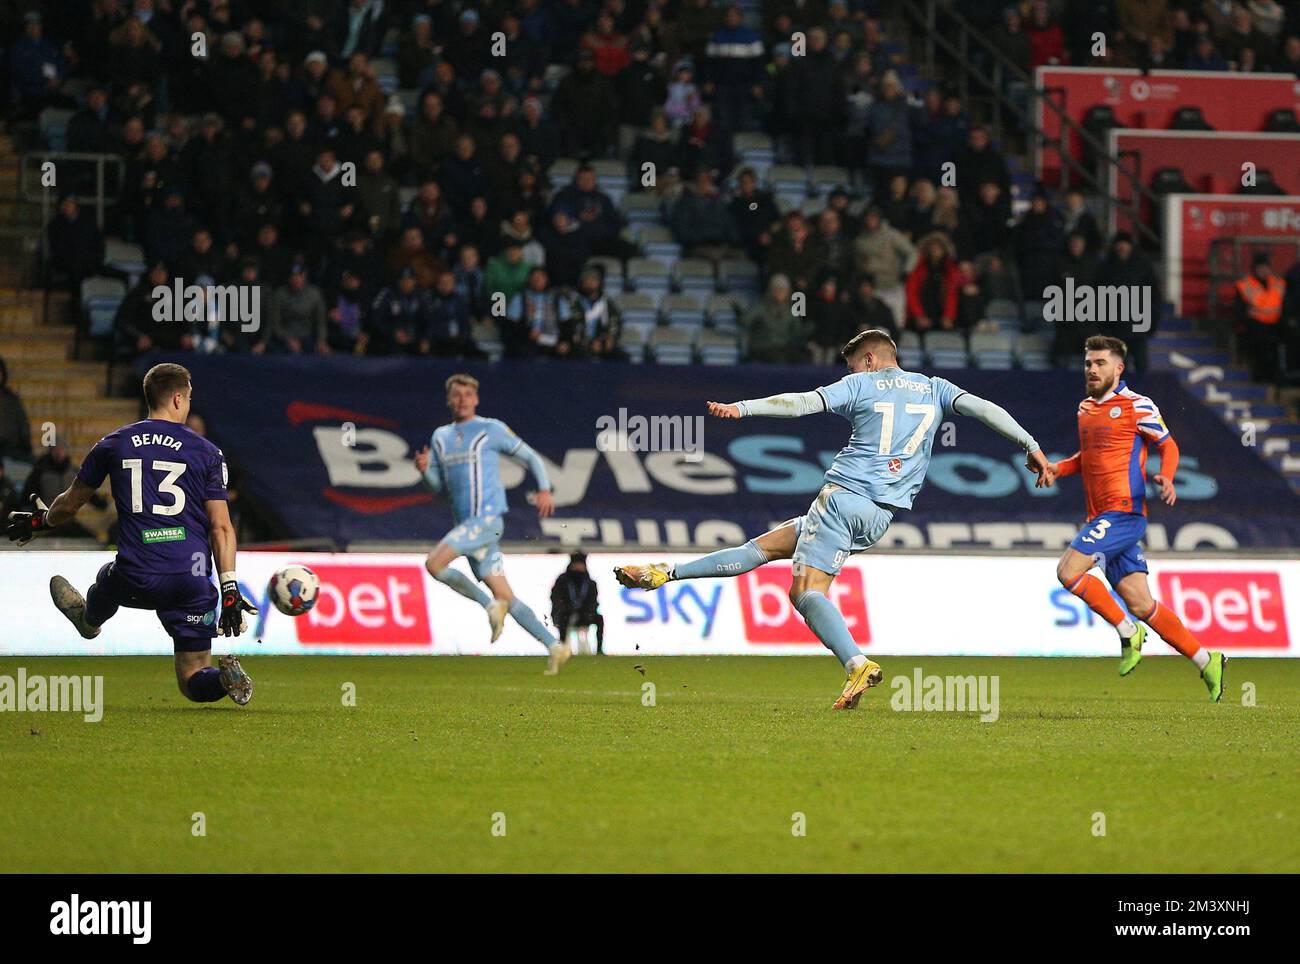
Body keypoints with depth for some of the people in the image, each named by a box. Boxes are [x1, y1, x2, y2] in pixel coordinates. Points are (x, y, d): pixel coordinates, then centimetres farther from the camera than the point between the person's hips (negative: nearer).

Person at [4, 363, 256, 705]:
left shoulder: (113, 444, 7)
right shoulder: (207, 452, 4)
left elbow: (71, 503, 19)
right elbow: (221, 527, -2)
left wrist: (40, 522, 40)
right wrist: (230, 589, -1)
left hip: (134, 581, 0)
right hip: (191, 583, 0)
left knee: (108, 578, 39)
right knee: (193, 682, 8)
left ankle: (88, 617, 68)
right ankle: (226, 672, -23)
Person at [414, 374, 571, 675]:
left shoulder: (491, 430, 2)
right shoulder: (440, 437, 19)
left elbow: (530, 457, 7)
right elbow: (440, 486, 21)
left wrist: (545, 490, -8)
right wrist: (424, 469, 0)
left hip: (487, 517, -6)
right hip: (465, 523, 6)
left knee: (434, 564, -22)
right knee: (504, 596, 1)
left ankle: (491, 606, -8)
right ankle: (554, 647, 4)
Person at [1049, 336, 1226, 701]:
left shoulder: (1137, 406, -4)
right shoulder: (1085, 409, 18)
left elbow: (1168, 446, 0)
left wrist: (1165, 477, -19)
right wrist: (1058, 468, 12)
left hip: (1123, 511, -8)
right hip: (1101, 517, 8)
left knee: (1069, 571, -19)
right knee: (1141, 605, 3)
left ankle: (1128, 631, -5)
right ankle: (1206, 661, 9)